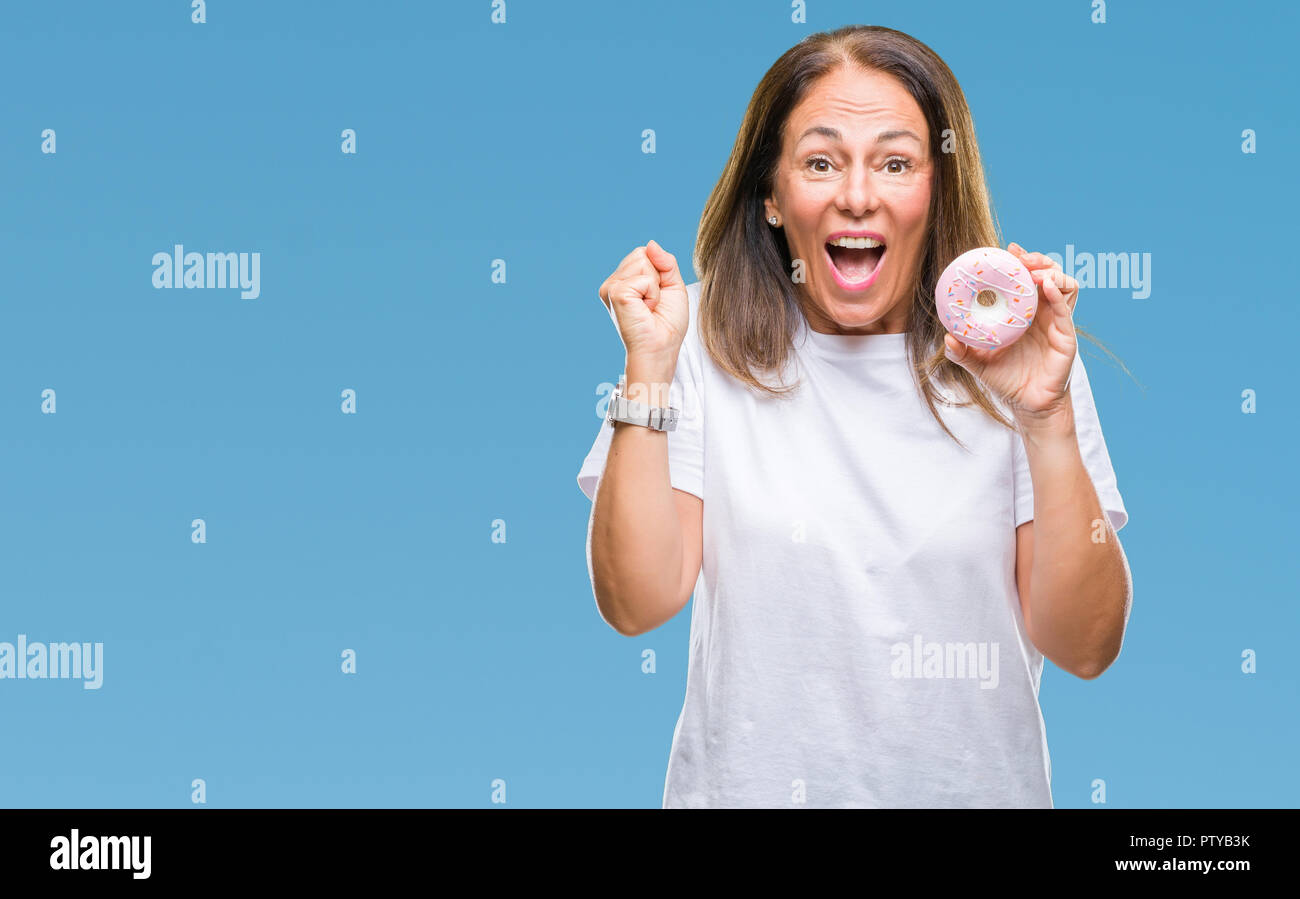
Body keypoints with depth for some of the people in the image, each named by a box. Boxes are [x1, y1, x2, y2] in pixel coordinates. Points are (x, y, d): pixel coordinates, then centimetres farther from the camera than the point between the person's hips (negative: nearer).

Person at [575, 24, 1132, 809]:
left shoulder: (1008, 353, -8)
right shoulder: (707, 338, -7)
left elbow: (1084, 649, -12)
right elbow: (636, 604, -12)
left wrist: (1048, 422, -23)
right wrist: (648, 372, -19)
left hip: (972, 784, 0)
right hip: (749, 781, 0)